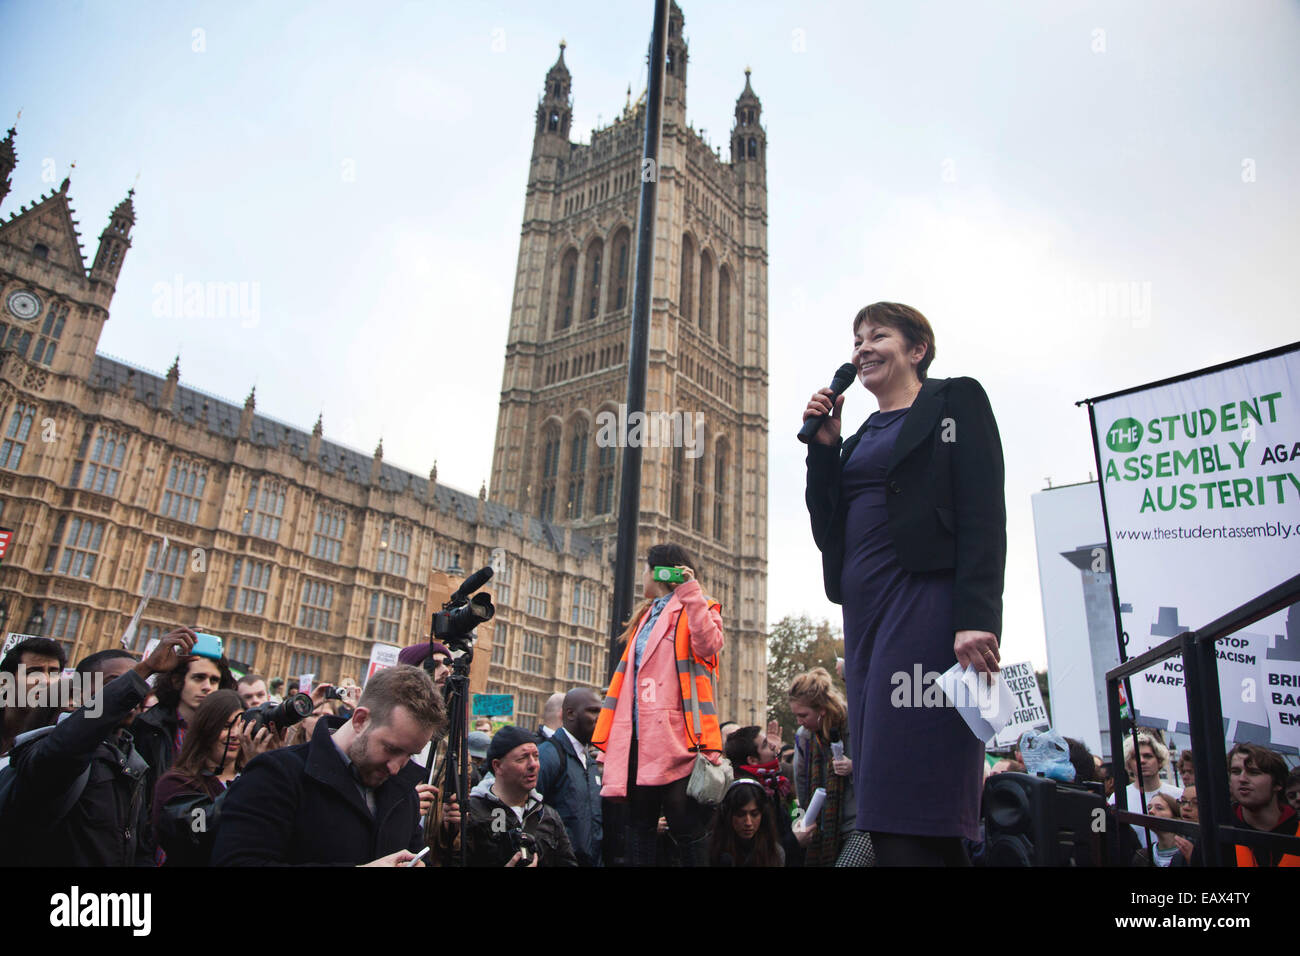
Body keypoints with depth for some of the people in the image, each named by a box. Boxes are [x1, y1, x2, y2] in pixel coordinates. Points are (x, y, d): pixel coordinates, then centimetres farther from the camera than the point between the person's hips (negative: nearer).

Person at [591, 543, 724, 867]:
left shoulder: (697, 610, 2)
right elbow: (626, 675, 19)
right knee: (639, 827, 10)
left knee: (686, 827, -1)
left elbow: (708, 645, -21)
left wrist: (690, 591, -18)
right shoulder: (646, 616, 23)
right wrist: (606, 737, 12)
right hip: (639, 739, 7)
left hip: (674, 738, -7)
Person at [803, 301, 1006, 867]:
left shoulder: (954, 400, 6)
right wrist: (823, 444, 10)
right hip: (864, 612, 7)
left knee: (909, 807, -13)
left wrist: (975, 619, -19)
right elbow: (827, 531, 18)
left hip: (925, 603, -7)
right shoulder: (861, 436, 25)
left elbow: (984, 516, -7)